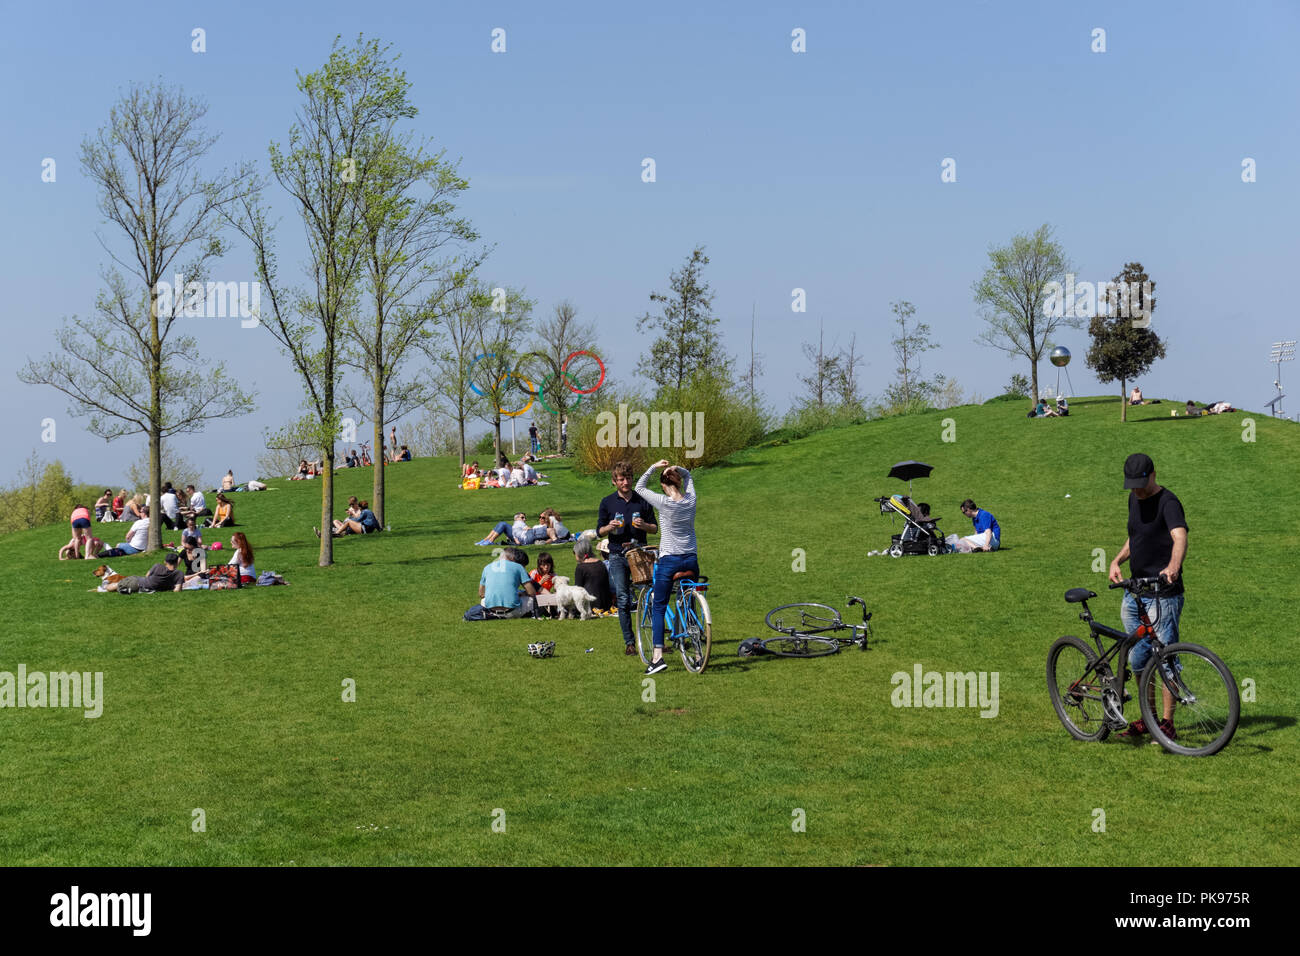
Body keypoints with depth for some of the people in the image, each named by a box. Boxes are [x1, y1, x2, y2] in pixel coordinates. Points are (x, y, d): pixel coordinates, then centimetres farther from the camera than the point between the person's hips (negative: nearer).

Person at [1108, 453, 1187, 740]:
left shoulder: (1168, 501, -14)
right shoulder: (1134, 499, 12)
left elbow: (1180, 536, -31)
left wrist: (1173, 566, -50)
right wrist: (1117, 560, 9)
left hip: (1163, 594, -8)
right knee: (1138, 658, 13)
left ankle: (1167, 723, 5)